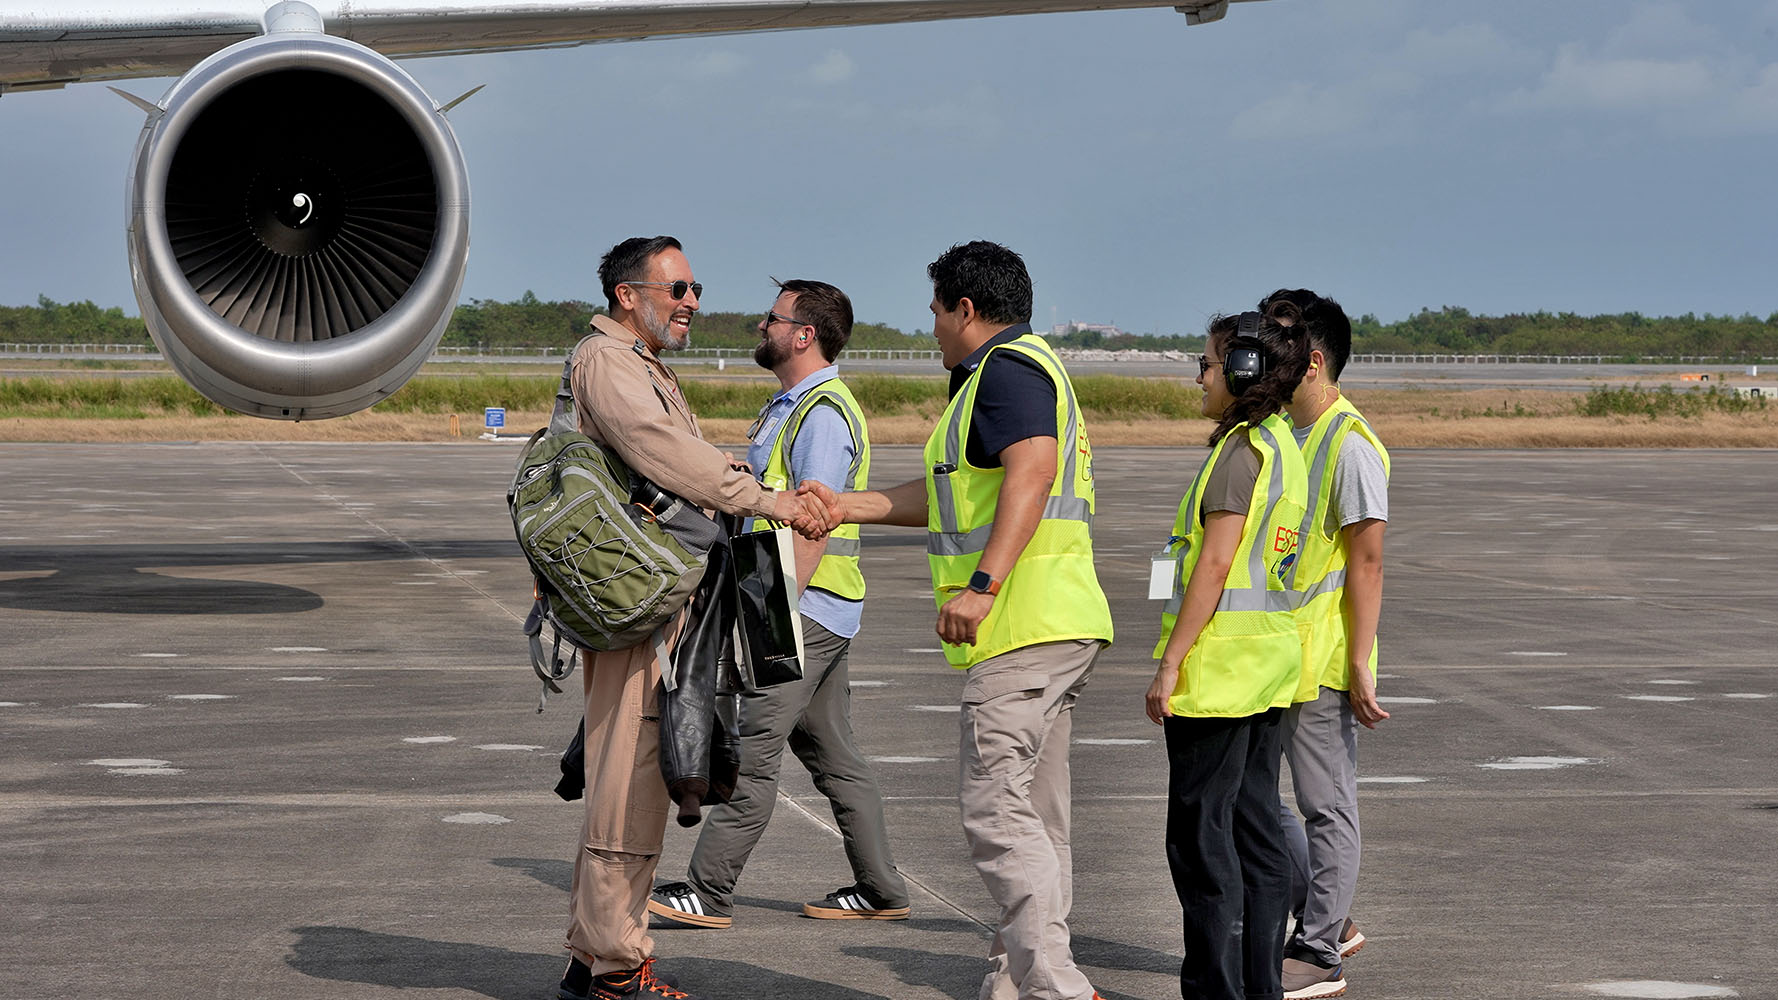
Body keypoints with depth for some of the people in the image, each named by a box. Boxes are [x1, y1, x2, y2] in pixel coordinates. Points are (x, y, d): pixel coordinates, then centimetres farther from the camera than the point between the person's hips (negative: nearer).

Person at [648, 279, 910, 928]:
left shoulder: (823, 414, -16)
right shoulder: (791, 406, 18)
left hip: (804, 607, -11)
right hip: (810, 608, 11)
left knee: (752, 751, -7)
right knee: (831, 752, 12)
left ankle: (709, 893, -3)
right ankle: (880, 890, 15)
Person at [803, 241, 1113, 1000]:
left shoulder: (1007, 368, -8)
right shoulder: (1027, 368, 25)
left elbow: (1032, 472, -25)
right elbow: (956, 495, 29)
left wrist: (982, 583, -31)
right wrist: (849, 507, 28)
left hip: (1023, 625, -11)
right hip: (1060, 626, 11)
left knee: (994, 805, -14)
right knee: (1037, 817, 11)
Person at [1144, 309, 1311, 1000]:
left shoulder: (1240, 451, -14)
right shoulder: (1282, 446, 14)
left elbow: (1214, 566, -19)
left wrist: (1169, 664, -17)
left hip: (1222, 659, -10)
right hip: (1270, 660, 10)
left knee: (1201, 832, -4)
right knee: (1255, 827, 11)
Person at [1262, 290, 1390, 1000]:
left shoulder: (1350, 445, -14)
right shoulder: (1281, 433, 14)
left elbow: (1367, 564, -16)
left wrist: (1359, 666, -19)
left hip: (1321, 659, -9)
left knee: (1326, 806, 0)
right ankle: (1327, 920, 23)